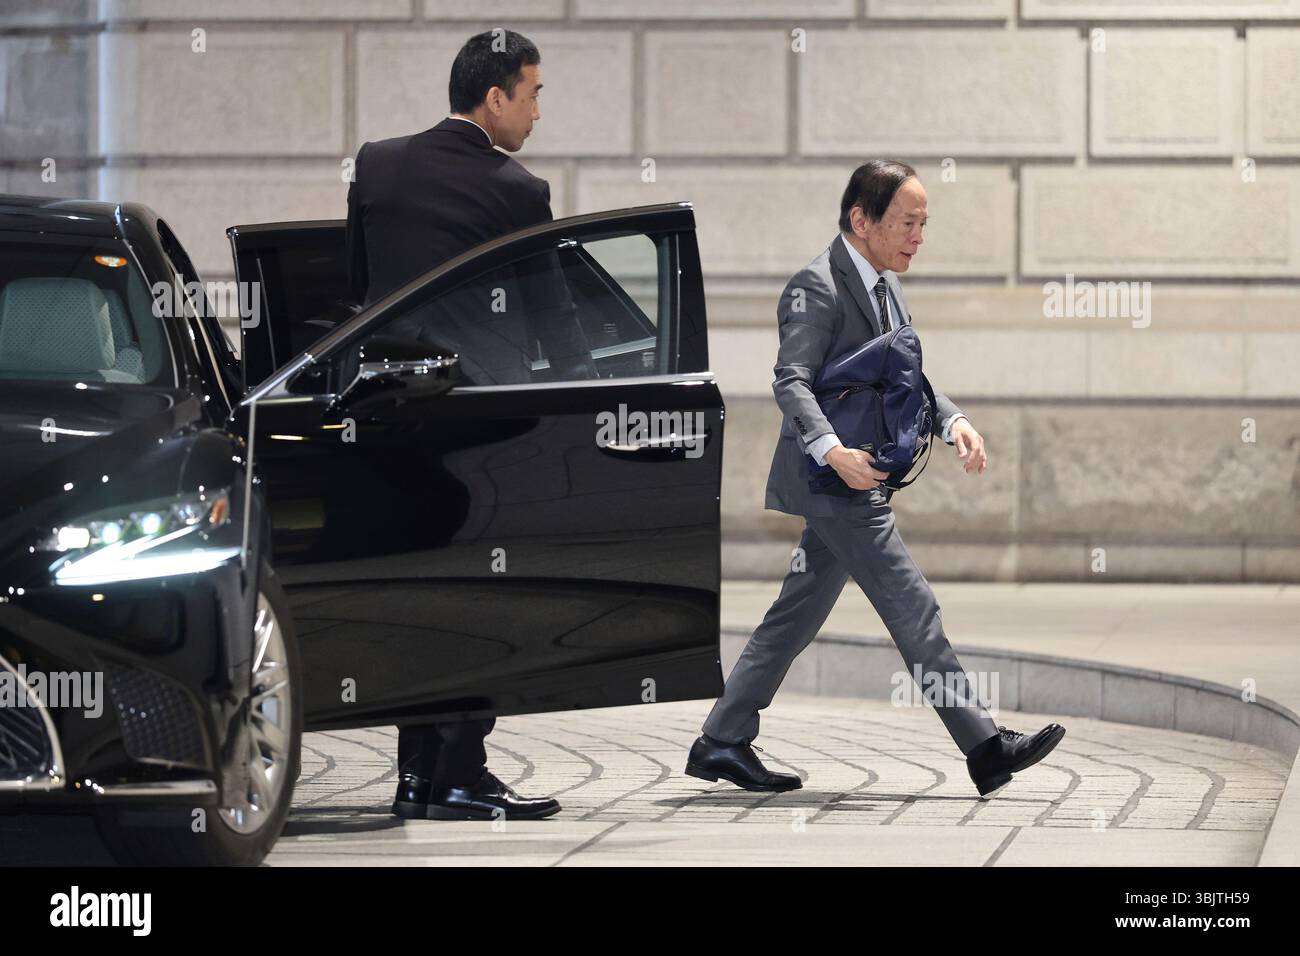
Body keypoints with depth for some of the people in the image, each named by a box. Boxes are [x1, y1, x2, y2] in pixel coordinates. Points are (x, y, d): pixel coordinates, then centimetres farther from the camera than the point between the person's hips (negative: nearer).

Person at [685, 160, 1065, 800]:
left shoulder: (885, 285, 16)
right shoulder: (818, 286, -14)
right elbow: (791, 381, -22)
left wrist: (953, 421, 1)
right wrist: (833, 452, -37)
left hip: (858, 478, 10)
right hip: (828, 479, -10)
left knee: (798, 615, 11)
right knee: (912, 608, -10)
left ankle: (722, 743, 16)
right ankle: (985, 750, -11)